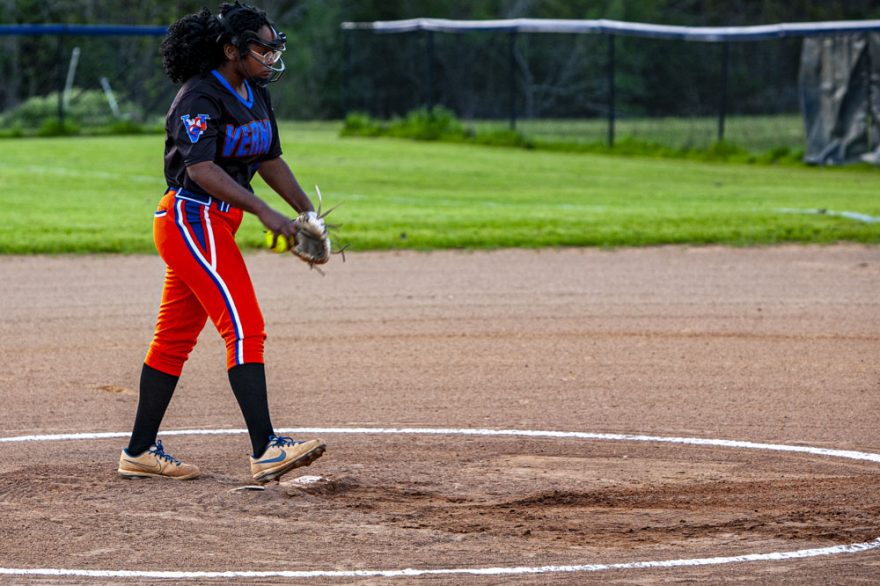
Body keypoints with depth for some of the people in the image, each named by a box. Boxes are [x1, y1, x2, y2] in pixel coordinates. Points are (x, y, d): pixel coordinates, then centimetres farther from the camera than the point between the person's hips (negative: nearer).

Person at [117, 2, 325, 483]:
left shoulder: (256, 96, 12)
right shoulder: (200, 97, -17)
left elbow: (270, 161, 19)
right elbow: (202, 169, -27)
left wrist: (308, 212, 8)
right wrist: (264, 213, -33)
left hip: (216, 225, 9)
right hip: (190, 217, -9)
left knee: (175, 338, 12)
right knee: (244, 327, -17)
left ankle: (139, 452, 18)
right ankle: (264, 450, -23)